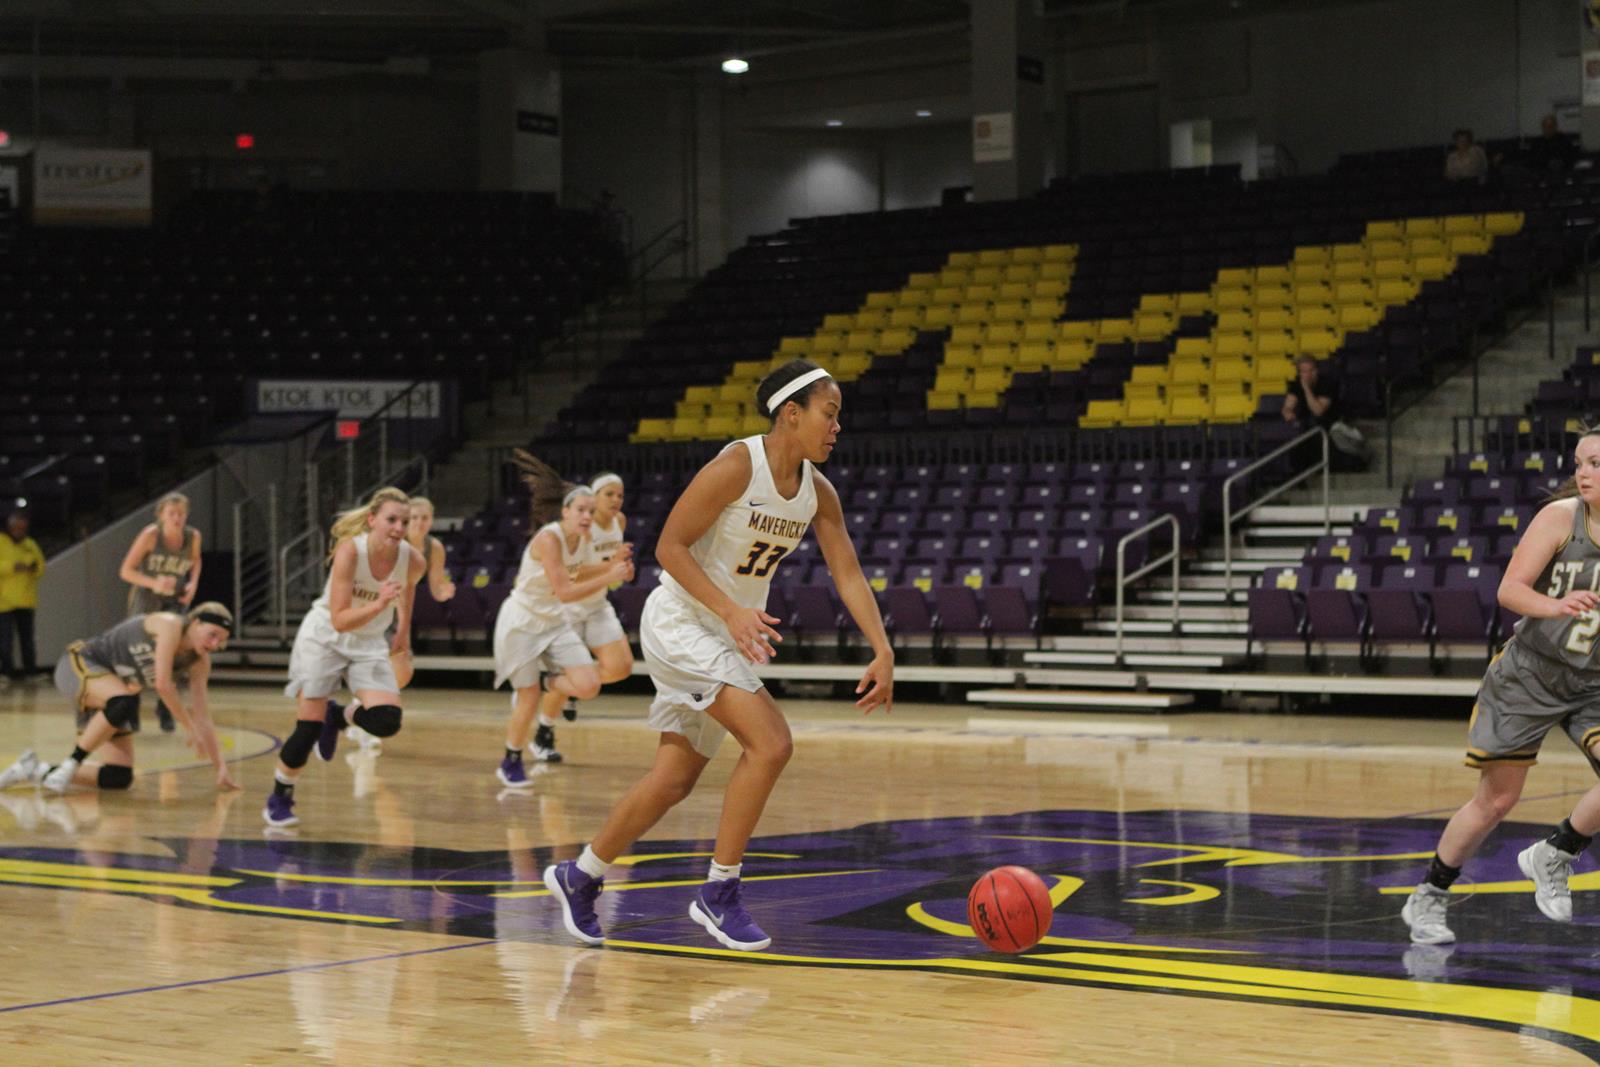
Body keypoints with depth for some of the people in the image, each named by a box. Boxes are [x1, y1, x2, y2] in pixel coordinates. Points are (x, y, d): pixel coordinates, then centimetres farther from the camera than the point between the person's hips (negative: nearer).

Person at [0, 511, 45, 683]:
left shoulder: (30, 545, 15)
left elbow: (42, 567, 14)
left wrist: (35, 567, -8)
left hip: (26, 601, 5)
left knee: (27, 636, 9)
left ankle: (30, 669, 14)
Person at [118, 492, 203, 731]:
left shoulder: (193, 536, -11)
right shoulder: (150, 535, -21)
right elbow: (126, 571, -16)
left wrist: (193, 583, -6)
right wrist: (153, 583, -31)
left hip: (176, 600, 2)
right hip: (146, 598, -2)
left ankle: (165, 712, 9)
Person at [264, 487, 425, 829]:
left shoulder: (412, 562, -15)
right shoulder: (350, 549, -27)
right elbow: (340, 620, -29)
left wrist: (404, 628, 19)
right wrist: (379, 605, -43)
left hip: (369, 644, 4)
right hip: (324, 637, -4)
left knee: (387, 721, -18)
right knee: (308, 729, -8)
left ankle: (338, 718, 16)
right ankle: (279, 798, 16)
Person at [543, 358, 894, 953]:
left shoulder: (817, 492, 2)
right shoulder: (738, 466, -20)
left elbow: (849, 574, 3)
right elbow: (669, 547, -18)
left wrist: (882, 652, -9)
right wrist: (730, 610, -27)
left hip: (735, 634, 8)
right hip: (681, 622, -8)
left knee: (674, 780, 9)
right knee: (770, 743, -21)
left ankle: (578, 877, 28)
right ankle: (719, 893, -10)